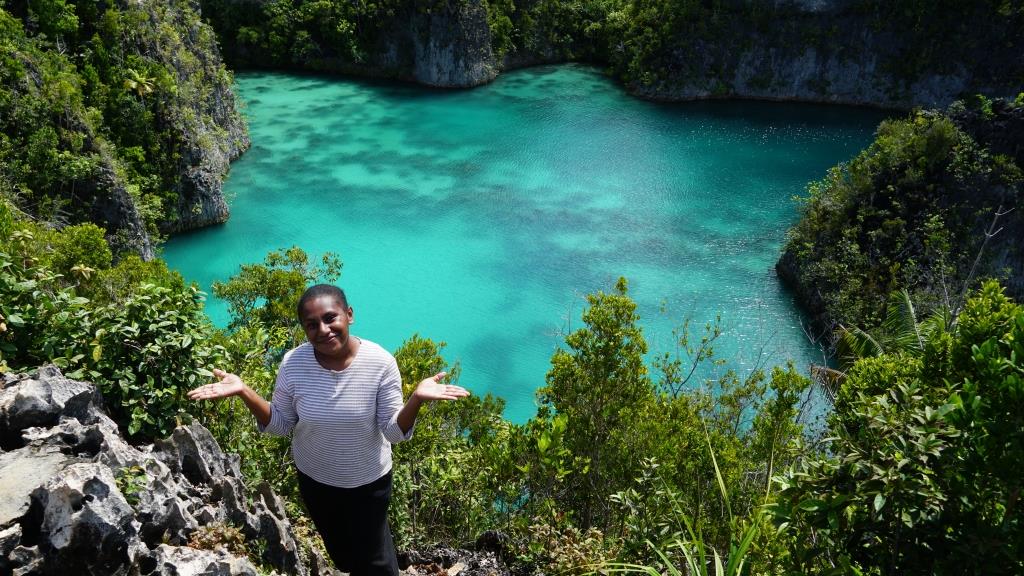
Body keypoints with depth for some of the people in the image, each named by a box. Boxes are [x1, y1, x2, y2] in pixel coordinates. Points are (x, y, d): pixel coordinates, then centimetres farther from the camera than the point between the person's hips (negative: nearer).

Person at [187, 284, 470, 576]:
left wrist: (417, 398, -40)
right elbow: (280, 425, -10)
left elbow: (394, 431, -20)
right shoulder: (293, 364, -22)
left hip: (369, 478, -2)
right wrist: (244, 392, -25)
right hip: (314, 476, 2)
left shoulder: (380, 362, -27)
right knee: (337, 545, 30)